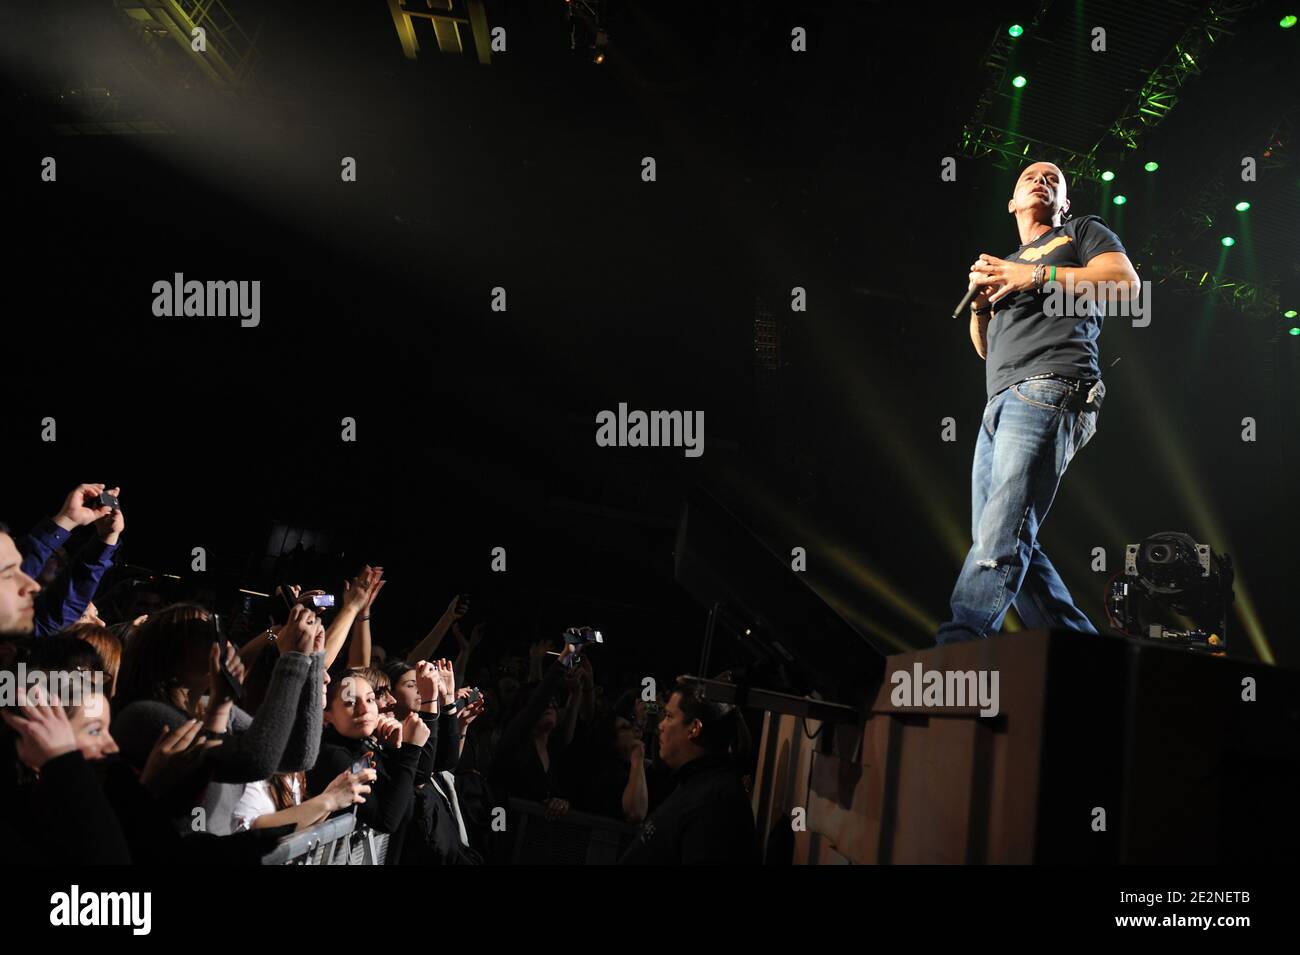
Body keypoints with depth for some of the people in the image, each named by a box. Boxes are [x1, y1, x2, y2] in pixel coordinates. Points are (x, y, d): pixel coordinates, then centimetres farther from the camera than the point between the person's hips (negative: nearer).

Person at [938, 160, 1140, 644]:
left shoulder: (1083, 232, 19)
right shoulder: (1006, 264, 36)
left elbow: (1125, 281, -1)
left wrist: (1035, 276, -5)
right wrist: (980, 300, 11)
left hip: (1049, 390, -8)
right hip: (1000, 404, 8)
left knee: (1003, 532, -22)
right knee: (1000, 541, -2)